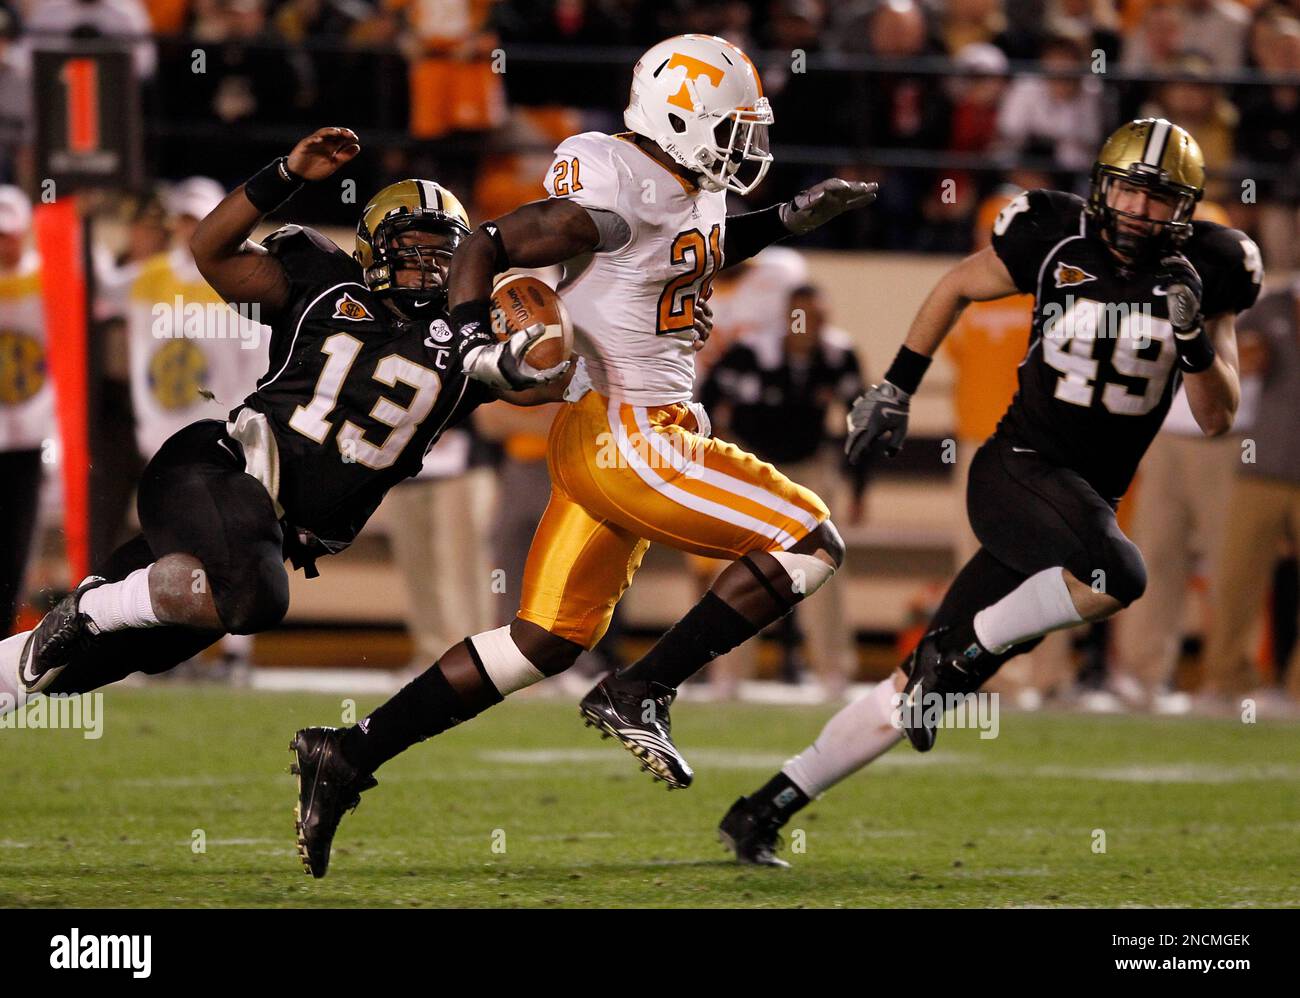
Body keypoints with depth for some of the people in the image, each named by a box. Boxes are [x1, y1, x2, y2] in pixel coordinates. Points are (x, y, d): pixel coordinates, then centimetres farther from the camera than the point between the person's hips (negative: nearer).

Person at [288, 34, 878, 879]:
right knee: (811, 545, -6)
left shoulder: (686, 191, 12)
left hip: (601, 441, 10)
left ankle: (352, 755, 10)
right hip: (626, 437, -10)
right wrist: (472, 344, -24)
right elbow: (489, 247, -13)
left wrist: (788, 219, 27)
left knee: (546, 642, 12)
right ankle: (640, 697, -6)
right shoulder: (621, 195, -16)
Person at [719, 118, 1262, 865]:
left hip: (1089, 503, 4)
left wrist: (1193, 334, -17)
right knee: (1117, 576, -35)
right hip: (1016, 469, -4)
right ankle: (954, 651, -14)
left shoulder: (1204, 274, 1)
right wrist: (896, 388, 11)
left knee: (932, 684, 2)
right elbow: (957, 288, 13)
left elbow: (1218, 419, 0)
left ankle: (769, 807, 10)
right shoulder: (1056, 240, -6)